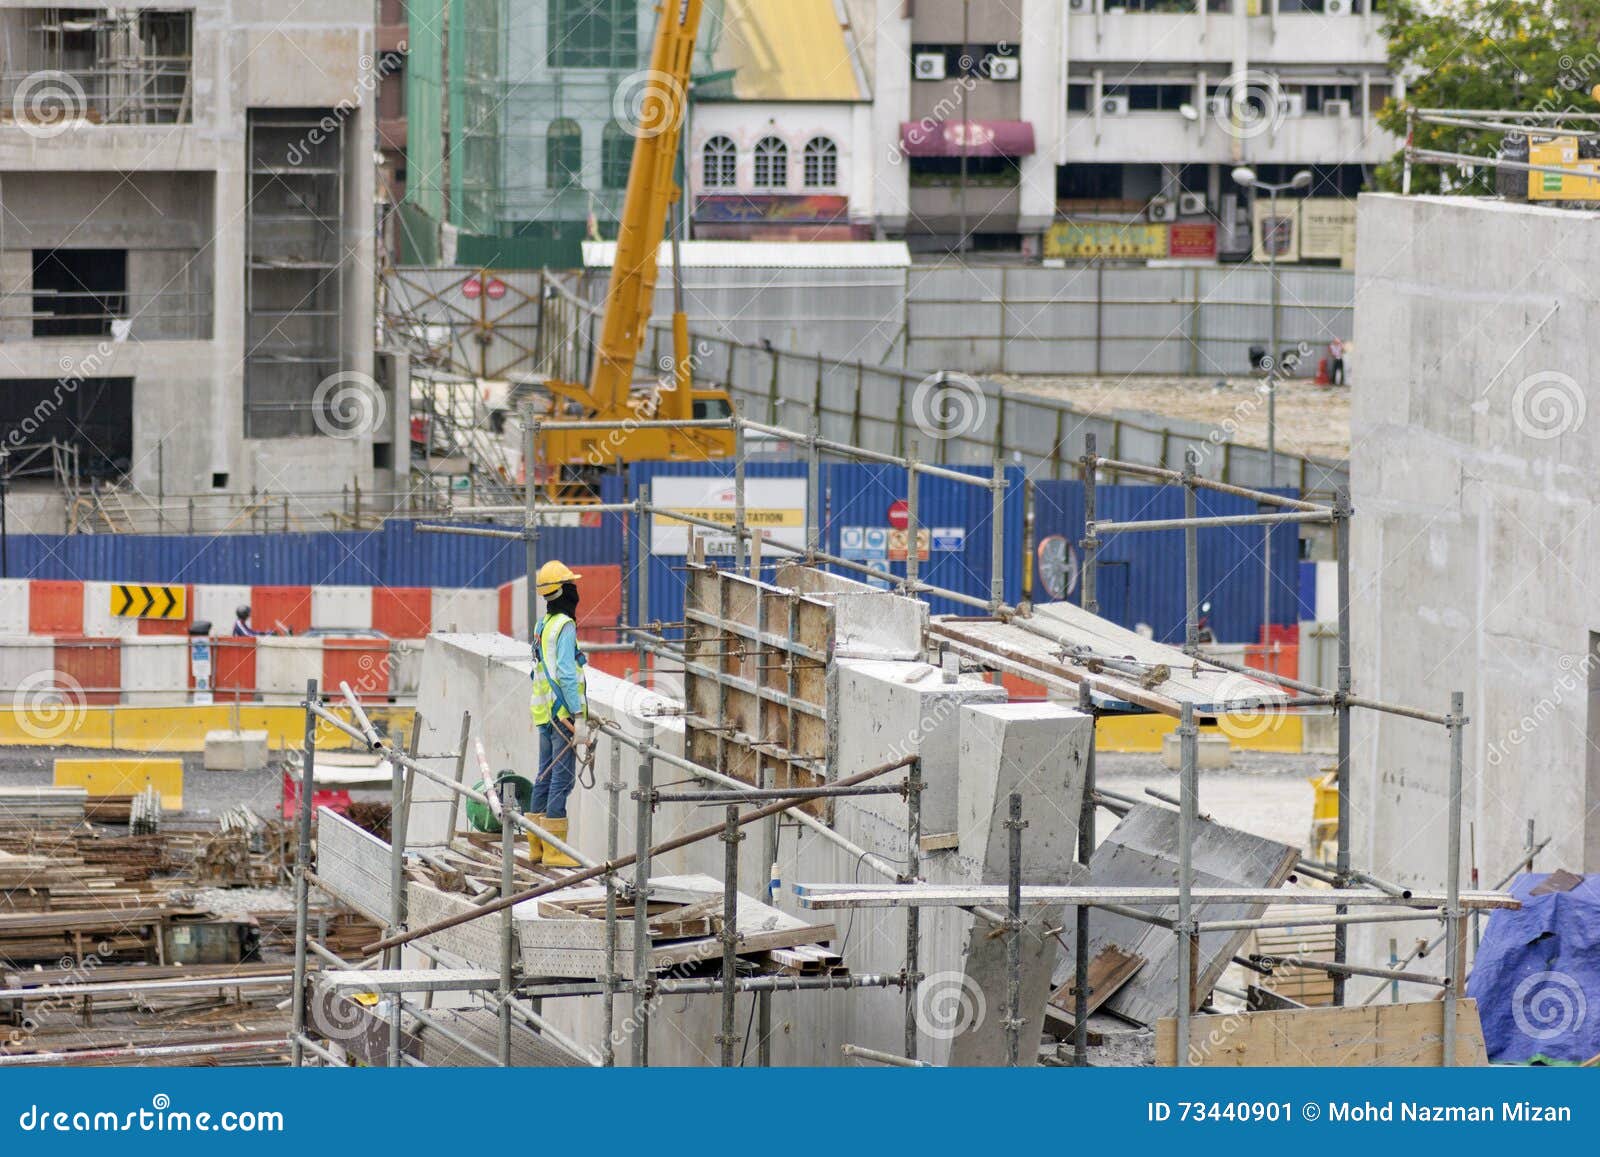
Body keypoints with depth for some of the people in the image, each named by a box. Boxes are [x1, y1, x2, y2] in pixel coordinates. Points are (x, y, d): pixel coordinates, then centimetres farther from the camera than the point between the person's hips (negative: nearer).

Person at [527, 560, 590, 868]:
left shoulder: (543, 625, 15)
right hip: (563, 713, -9)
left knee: (545, 777, 13)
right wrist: (579, 717, -20)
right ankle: (554, 850, -10)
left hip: (545, 713, 9)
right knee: (562, 779, -8)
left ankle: (537, 846, 17)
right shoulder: (564, 626, -13)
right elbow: (566, 675, -20)